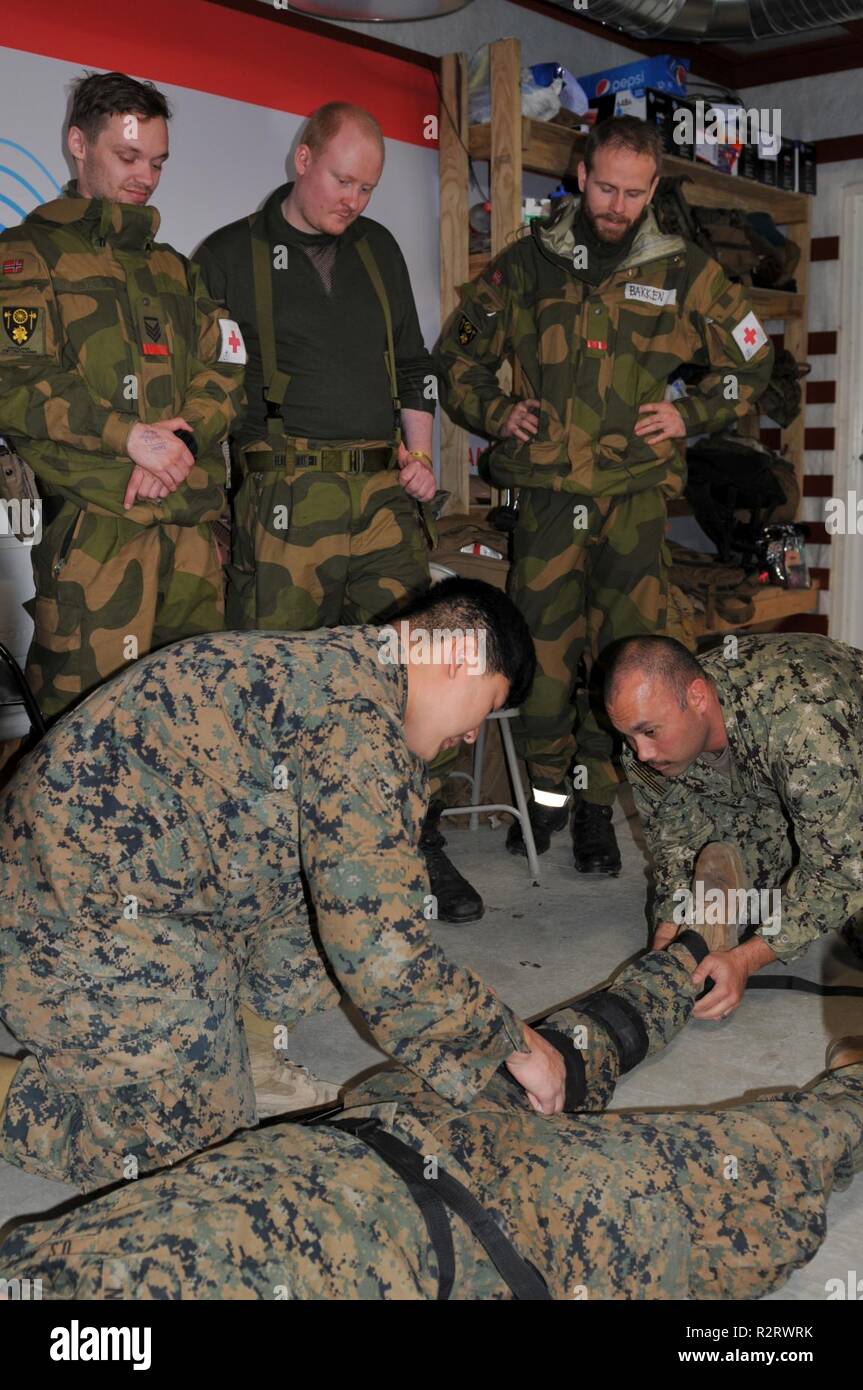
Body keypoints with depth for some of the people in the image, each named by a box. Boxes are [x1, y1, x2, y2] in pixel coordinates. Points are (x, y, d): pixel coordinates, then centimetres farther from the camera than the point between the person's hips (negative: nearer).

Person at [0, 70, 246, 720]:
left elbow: (224, 372, 13)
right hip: (90, 526, -5)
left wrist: (179, 439, -7)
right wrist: (131, 436, -14)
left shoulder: (175, 269, 25)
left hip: (193, 523, 5)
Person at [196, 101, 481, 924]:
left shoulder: (378, 250, 19)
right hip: (285, 502, -4)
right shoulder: (230, 257, 5)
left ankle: (421, 849, 11)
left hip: (386, 495, 4)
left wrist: (418, 454, 12)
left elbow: (413, 364, 24)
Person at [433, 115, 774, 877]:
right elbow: (458, 354, 18)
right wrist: (496, 411, 2)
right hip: (546, 494, 1)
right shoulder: (527, 264, 7)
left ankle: (597, 803, 12)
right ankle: (547, 789, 22)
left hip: (636, 498, 0)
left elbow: (752, 364, 17)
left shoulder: (686, 272, 5)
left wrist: (690, 413, 3)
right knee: (542, 649, 3)